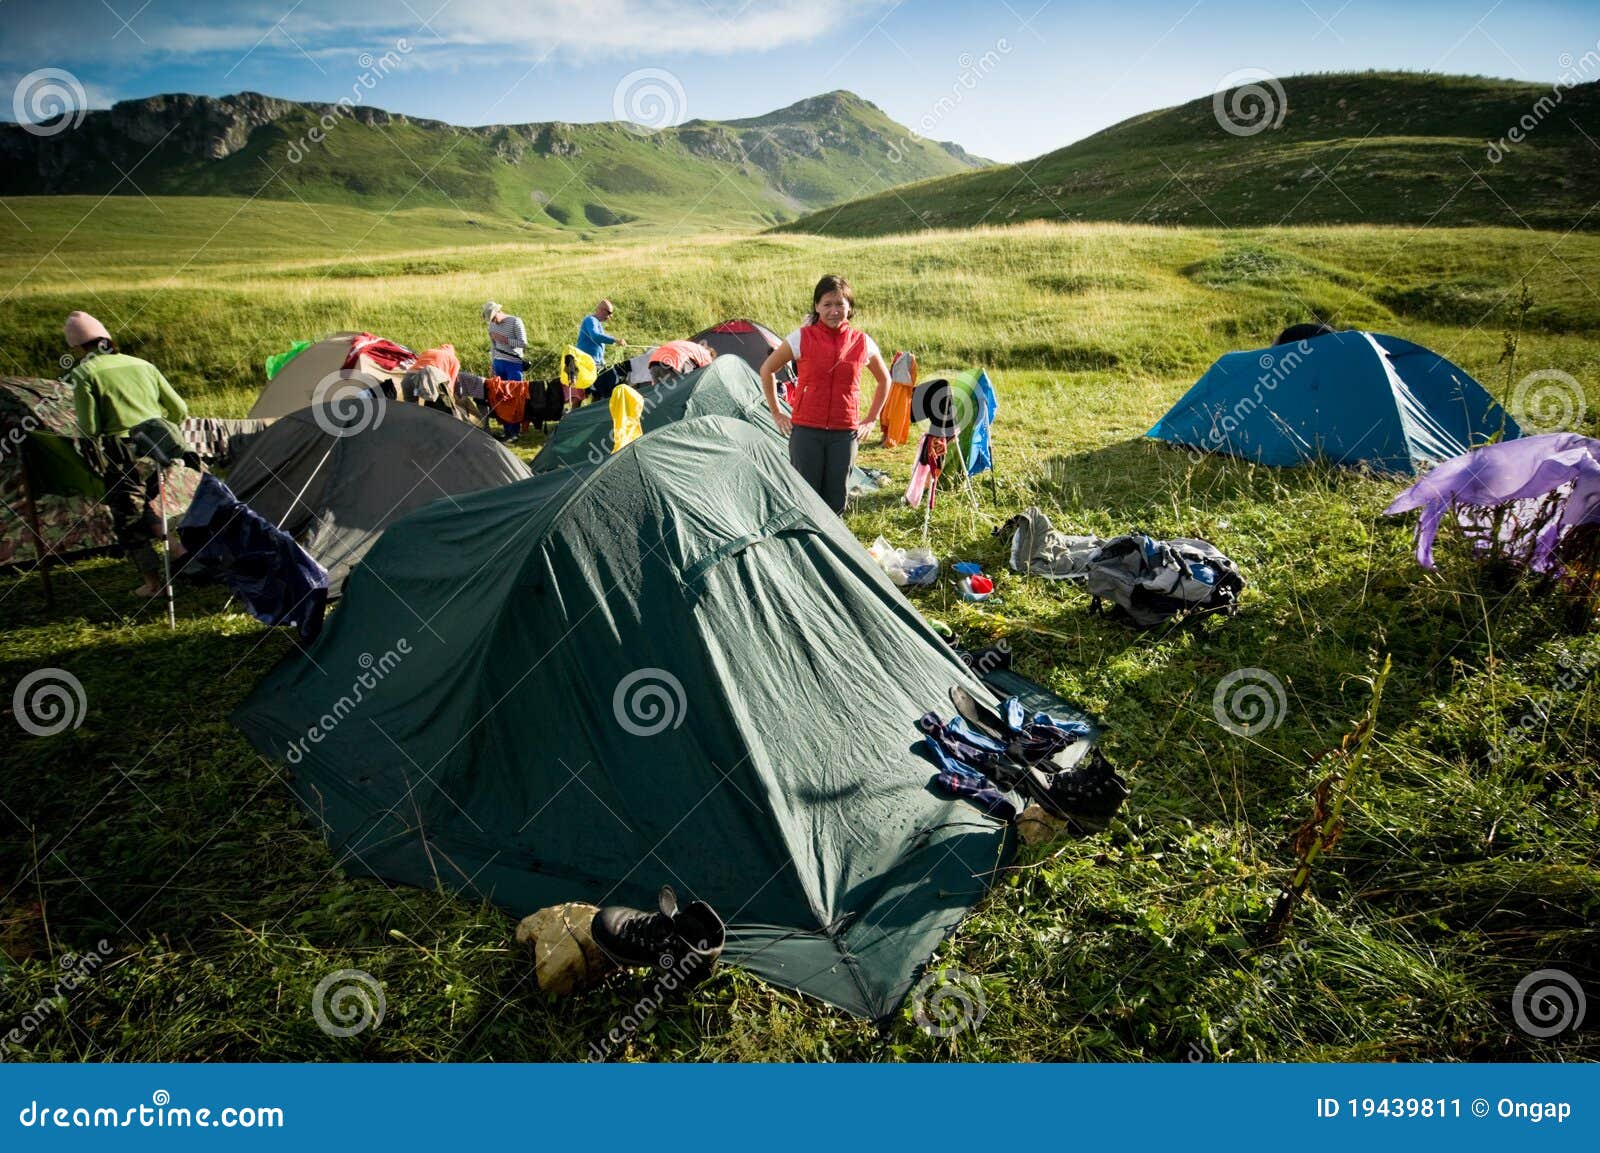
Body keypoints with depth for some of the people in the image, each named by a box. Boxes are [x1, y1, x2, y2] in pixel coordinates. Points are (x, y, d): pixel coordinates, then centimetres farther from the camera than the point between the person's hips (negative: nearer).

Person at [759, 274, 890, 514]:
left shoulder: (862, 342, 3)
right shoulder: (802, 338, -2)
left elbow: (884, 379, 19)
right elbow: (767, 370, 8)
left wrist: (871, 419, 13)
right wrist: (777, 414, 6)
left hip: (845, 432, 2)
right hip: (806, 431, -2)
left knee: (836, 503, 5)